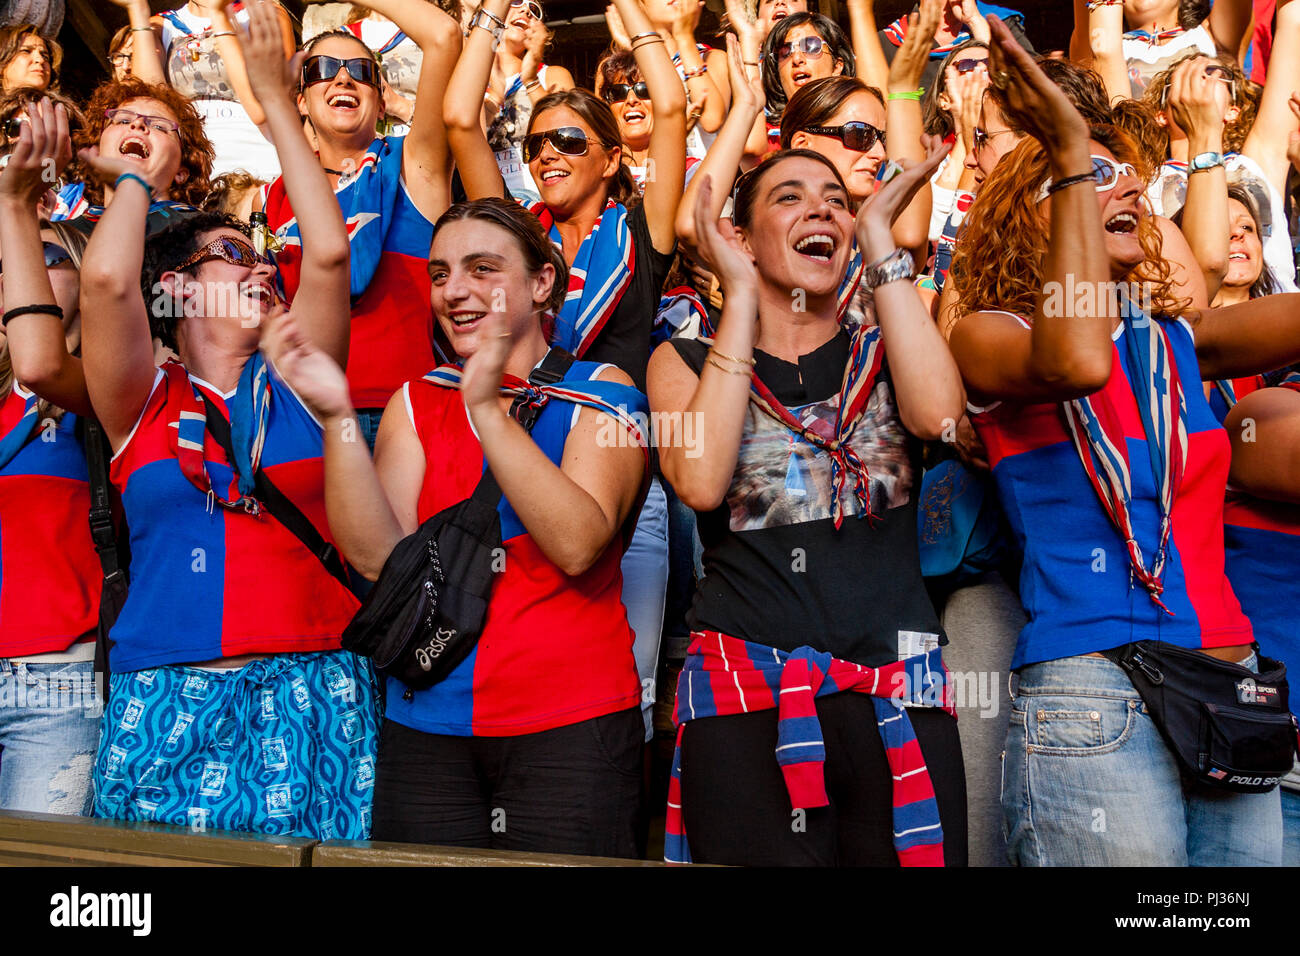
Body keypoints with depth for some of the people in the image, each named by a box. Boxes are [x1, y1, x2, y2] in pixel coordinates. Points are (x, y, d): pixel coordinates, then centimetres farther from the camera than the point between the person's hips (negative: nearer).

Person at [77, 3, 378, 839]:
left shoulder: (293, 383, 10)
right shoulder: (143, 401, 7)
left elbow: (329, 250, -3)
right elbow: (106, 279, -11)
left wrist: (276, 99, 4)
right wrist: (140, 182, 8)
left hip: (314, 698, 1)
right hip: (166, 701, 0)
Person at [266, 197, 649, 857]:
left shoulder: (598, 392, -2)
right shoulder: (417, 402, 8)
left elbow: (577, 546, -19)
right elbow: (379, 556, -7)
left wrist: (488, 410, -24)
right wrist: (336, 418, -17)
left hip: (569, 726, -3)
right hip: (425, 723, 3)